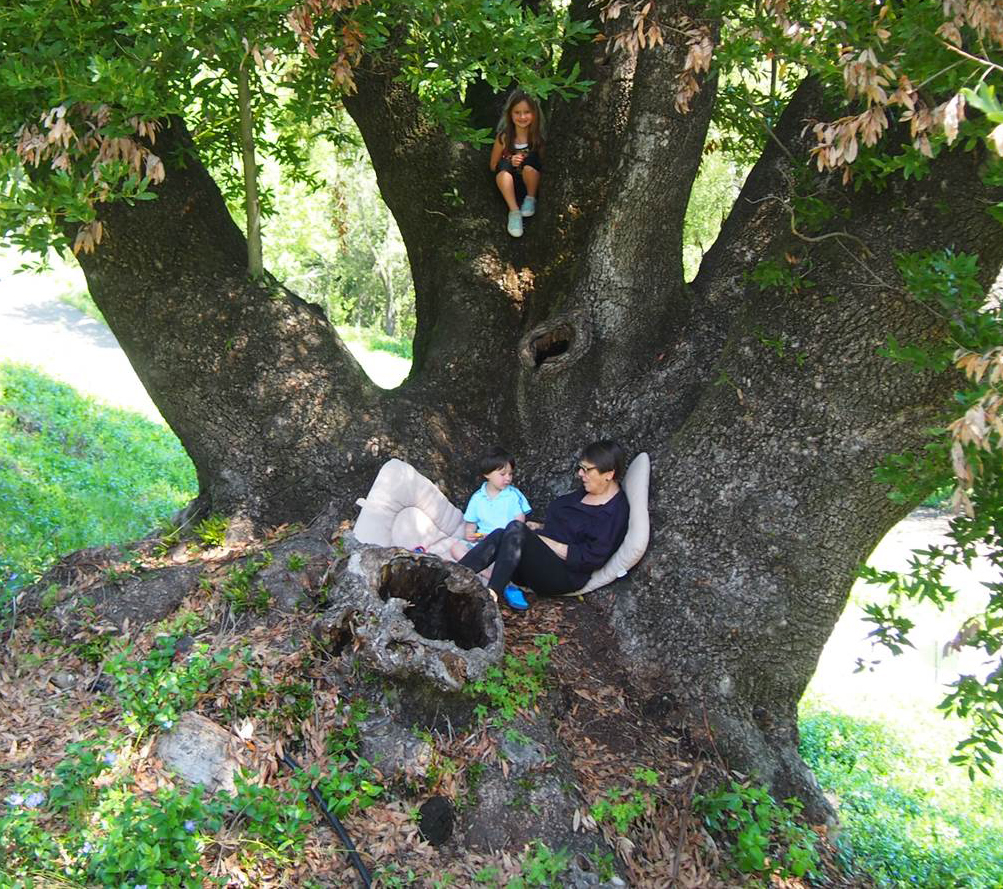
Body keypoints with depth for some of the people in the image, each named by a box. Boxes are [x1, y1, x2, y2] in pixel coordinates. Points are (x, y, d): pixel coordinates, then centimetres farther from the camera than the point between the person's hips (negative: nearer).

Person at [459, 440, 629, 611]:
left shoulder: (615, 512, -10)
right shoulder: (585, 491, 18)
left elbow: (588, 559, -16)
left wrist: (544, 540, -13)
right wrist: (541, 528, 12)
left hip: (564, 576, -8)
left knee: (516, 529, -31)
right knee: (499, 536, -22)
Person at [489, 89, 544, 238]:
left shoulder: (539, 136, -10)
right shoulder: (504, 137, -8)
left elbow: (545, 165, -1)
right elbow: (493, 166, 2)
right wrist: (510, 162, -17)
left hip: (531, 182, -1)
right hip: (511, 186, 1)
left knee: (532, 158, -30)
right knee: (504, 164, -30)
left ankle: (531, 198, -8)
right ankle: (514, 211, -25)